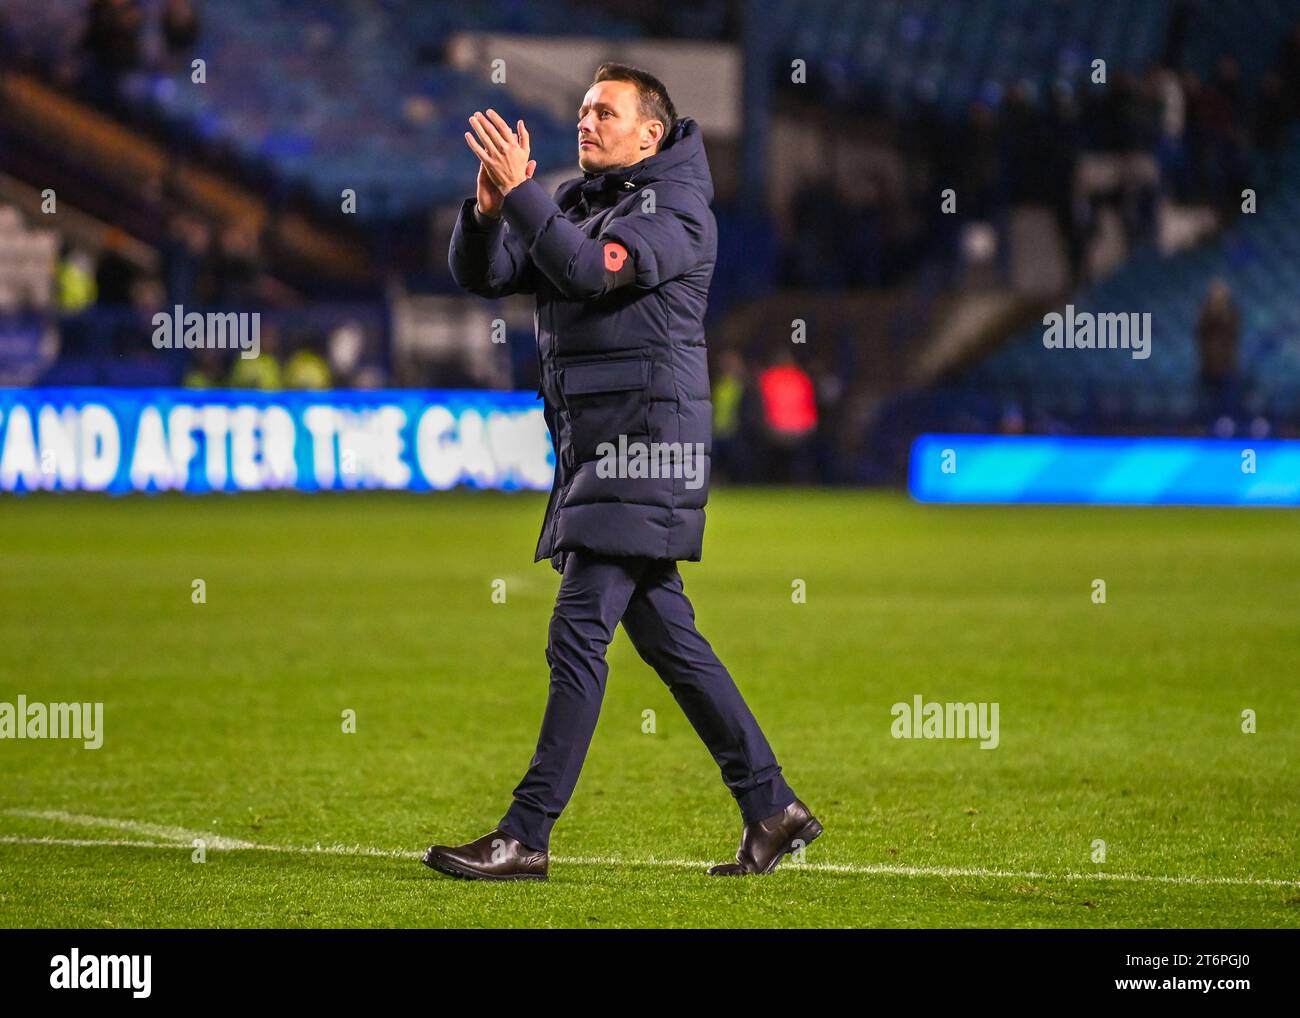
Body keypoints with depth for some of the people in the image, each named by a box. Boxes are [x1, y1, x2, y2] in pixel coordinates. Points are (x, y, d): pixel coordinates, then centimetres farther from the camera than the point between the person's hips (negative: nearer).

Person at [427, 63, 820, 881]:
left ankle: (527, 836, -12)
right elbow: (479, 275, 9)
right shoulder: (573, 202, 16)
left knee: (580, 634, -12)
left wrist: (521, 189, -23)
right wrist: (488, 207, -10)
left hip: (646, 441, -9)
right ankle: (773, 807, 17)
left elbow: (591, 269, -23)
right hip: (591, 444, 9)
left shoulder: (678, 208, -7)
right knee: (667, 635, 11)